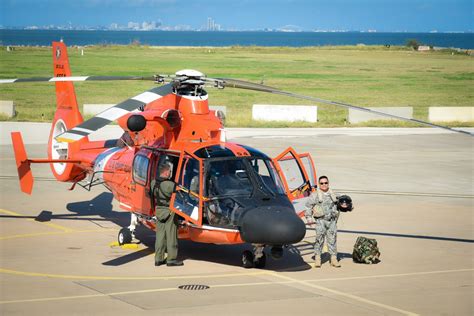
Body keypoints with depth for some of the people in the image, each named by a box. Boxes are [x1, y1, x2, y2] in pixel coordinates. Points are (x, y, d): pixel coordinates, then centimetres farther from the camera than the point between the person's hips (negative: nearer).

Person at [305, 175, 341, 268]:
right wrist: (308, 217, -10)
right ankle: (317, 259, -2)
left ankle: (334, 259, 6)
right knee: (319, 239, -8)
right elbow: (308, 206, -2)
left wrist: (336, 218, 20)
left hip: (331, 220, 4)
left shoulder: (332, 194, 14)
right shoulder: (315, 195, 1)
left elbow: (336, 206, 25)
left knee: (332, 239, 2)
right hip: (320, 220, -4)